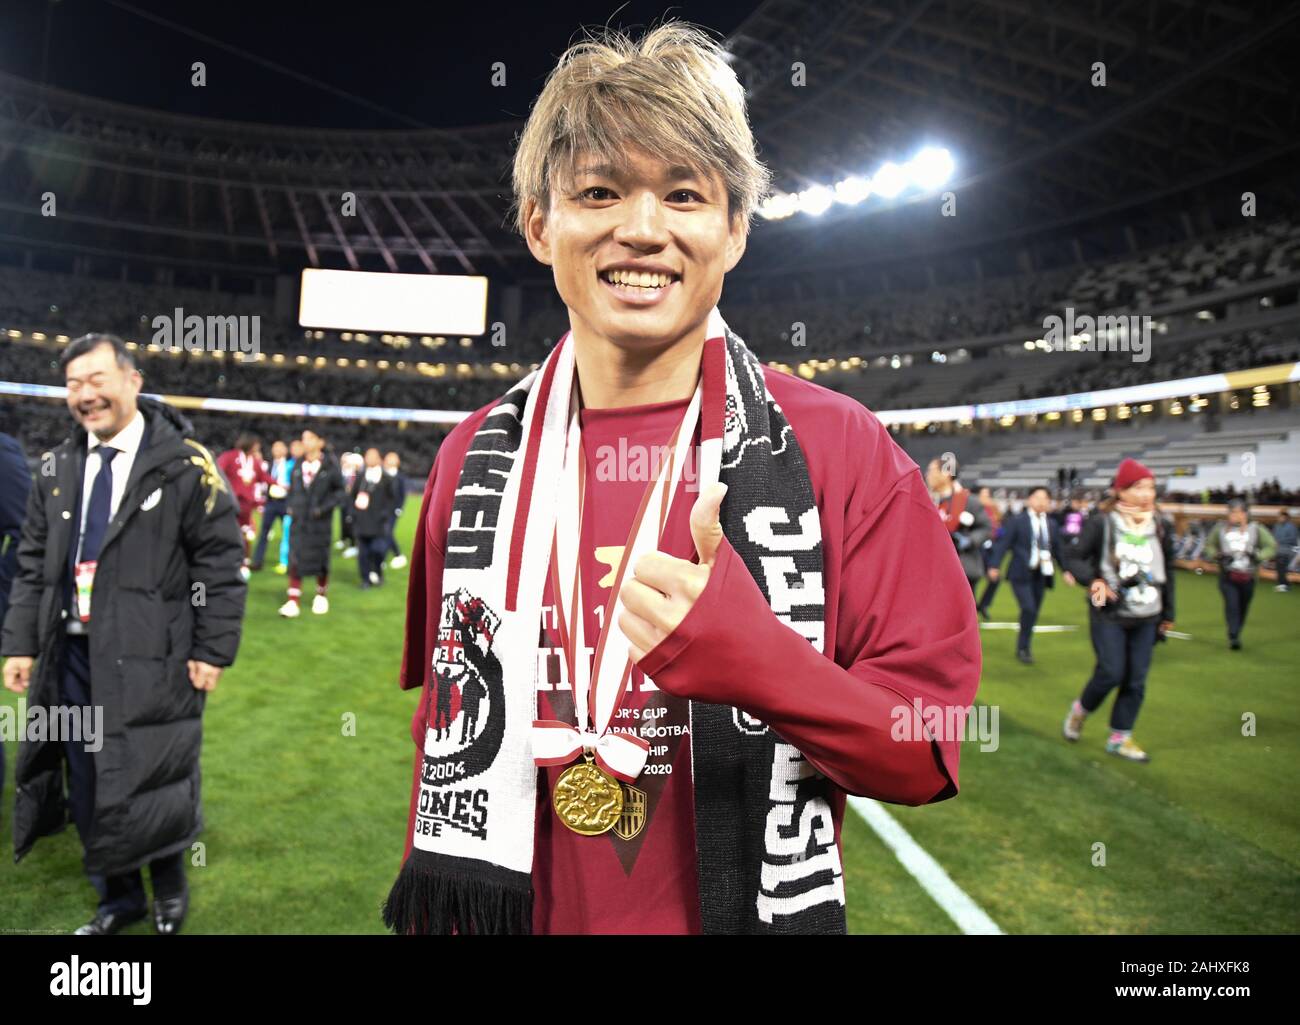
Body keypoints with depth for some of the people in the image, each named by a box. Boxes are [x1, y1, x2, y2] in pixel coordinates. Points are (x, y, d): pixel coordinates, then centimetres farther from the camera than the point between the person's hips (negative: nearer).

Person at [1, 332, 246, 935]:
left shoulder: (184, 464, -10)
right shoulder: (58, 469, 8)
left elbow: (221, 563, -10)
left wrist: (212, 649, -12)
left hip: (149, 658, -5)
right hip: (72, 655, 6)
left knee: (153, 781, 4)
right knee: (88, 786, 14)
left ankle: (170, 890, 31)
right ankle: (118, 897, 34)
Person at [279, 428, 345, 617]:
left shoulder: (330, 466, -8)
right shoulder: (298, 466, 5)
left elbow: (341, 491, -5)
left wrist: (324, 507, -15)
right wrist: (291, 506, 3)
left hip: (320, 522, -3)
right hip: (299, 521, 3)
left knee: (320, 559, 9)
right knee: (295, 560, -3)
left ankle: (321, 596, 29)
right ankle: (293, 602, -1)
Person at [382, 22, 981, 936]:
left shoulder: (841, 450, -15)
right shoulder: (476, 457, -6)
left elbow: (925, 756, -14)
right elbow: (445, 723, 4)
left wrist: (746, 653, -30)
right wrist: (429, 912, 5)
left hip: (756, 910, -2)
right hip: (506, 909, 3)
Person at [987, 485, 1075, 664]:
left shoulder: (1052, 524, 11)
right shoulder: (1017, 520, -4)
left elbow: (1058, 549, 17)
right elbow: (1003, 543, -8)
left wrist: (1066, 569, 10)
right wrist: (995, 565, -17)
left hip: (1042, 574, 5)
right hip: (1021, 573, -5)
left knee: (1034, 611, 7)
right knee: (1028, 609, -16)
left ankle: (1024, 647, 22)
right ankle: (1023, 648, 0)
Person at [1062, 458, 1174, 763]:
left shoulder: (1161, 527, 3)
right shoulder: (1102, 523, -11)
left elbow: (1168, 571, 13)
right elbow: (1074, 557, -7)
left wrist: (1168, 613, 17)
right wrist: (1093, 579, -25)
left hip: (1146, 617, 4)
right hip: (1108, 614, -4)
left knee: (1136, 680, 5)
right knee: (1111, 672, -8)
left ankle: (1119, 737, 19)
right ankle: (1079, 710, 21)